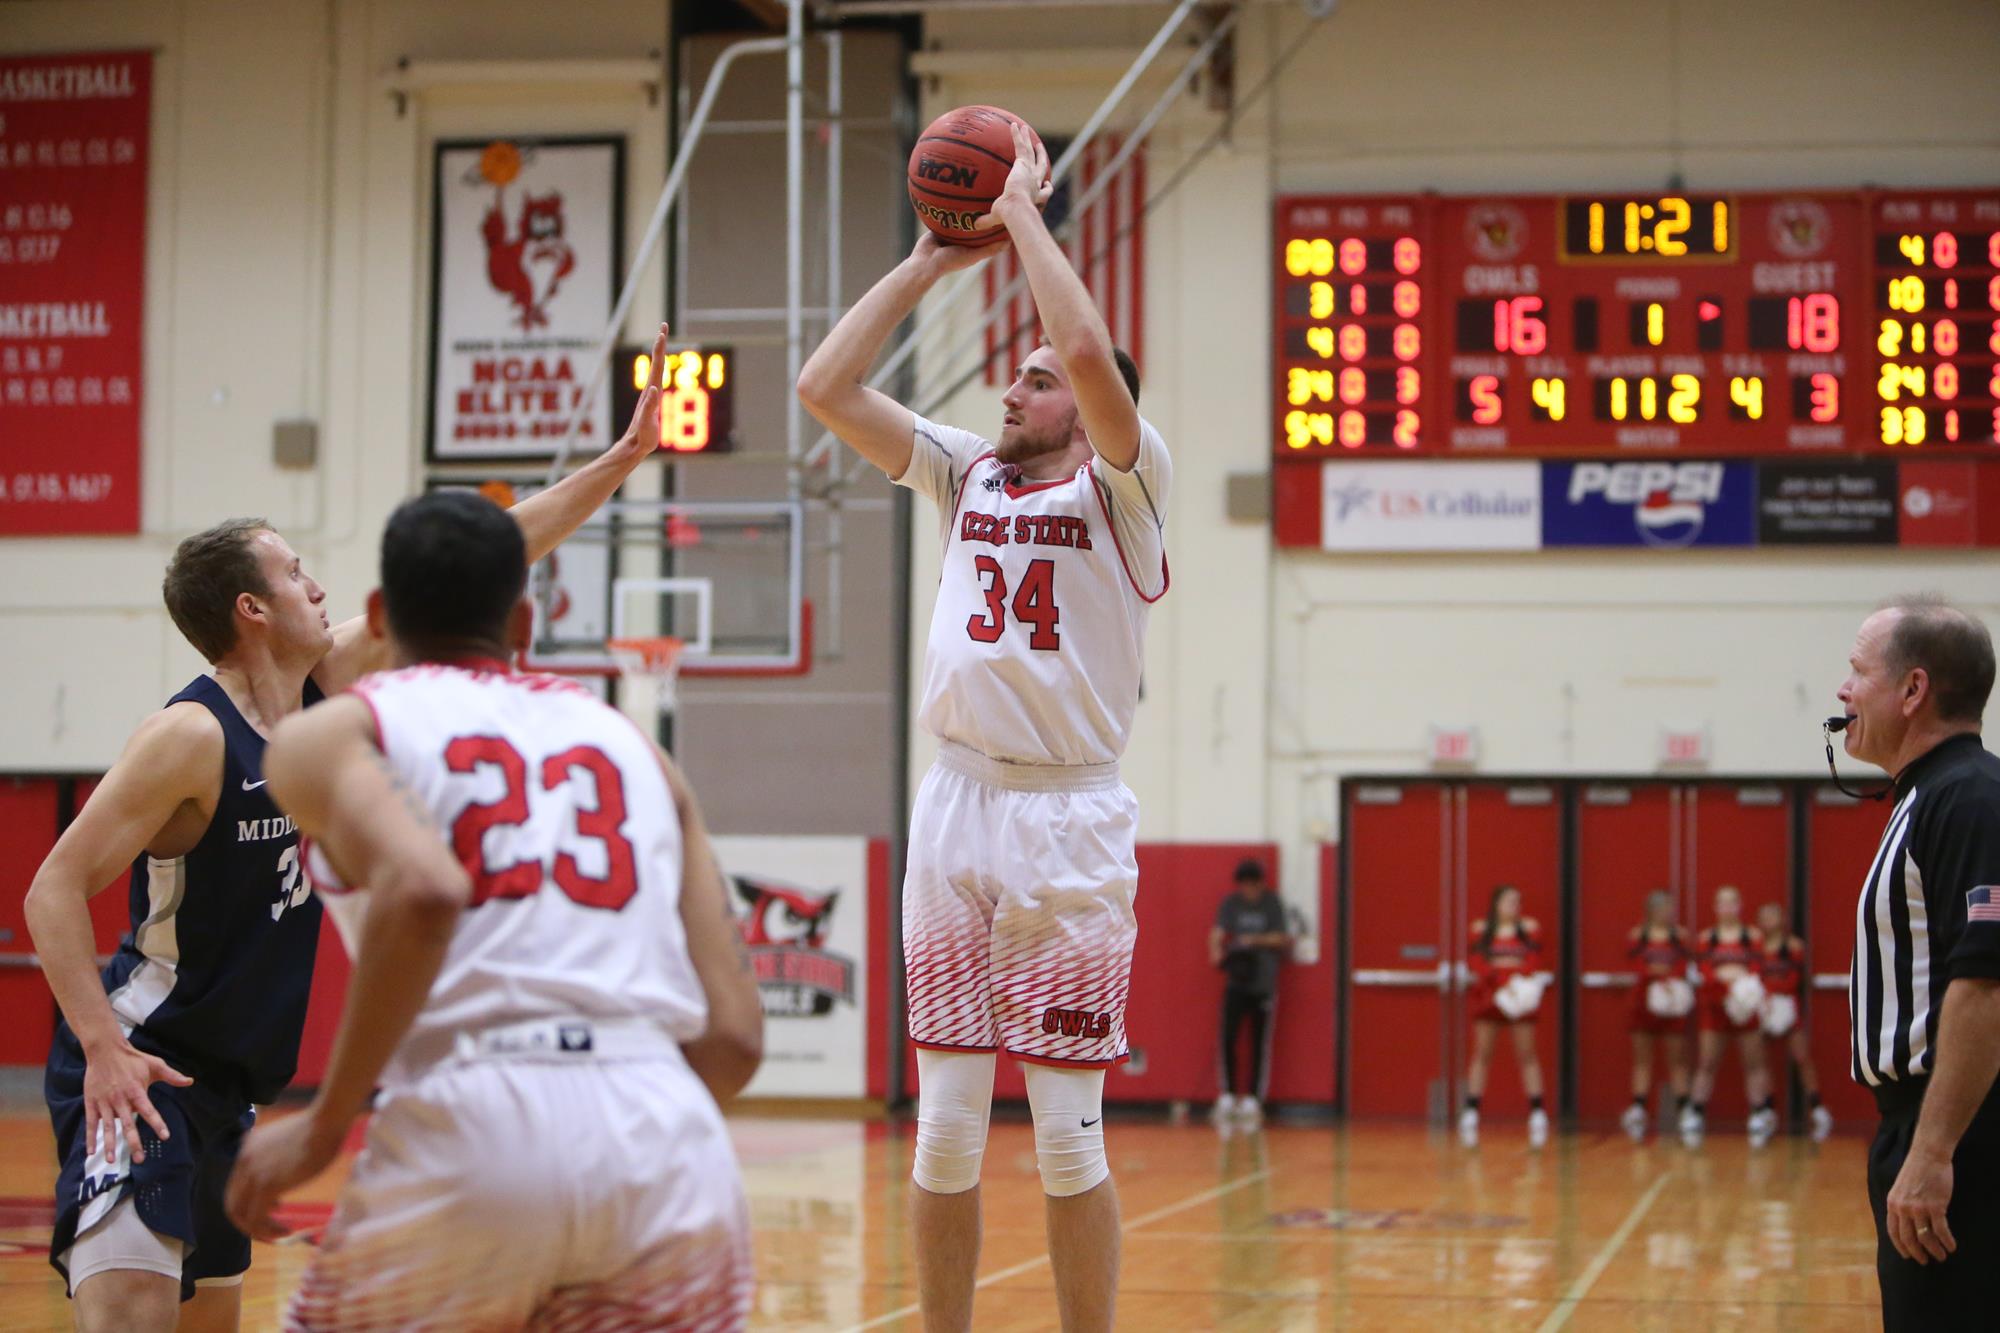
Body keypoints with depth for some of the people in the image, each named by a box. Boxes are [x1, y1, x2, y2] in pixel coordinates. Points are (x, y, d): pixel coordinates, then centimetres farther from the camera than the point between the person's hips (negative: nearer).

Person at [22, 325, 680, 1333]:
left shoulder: (327, 682, 3)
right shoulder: (191, 738, -19)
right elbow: (54, 890, -19)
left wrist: (621, 460, 7)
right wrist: (105, 1049, -30)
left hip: (232, 1081, 9)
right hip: (140, 1068, -9)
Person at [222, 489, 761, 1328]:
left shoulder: (330, 733, 12)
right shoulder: (632, 745, 24)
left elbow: (423, 892, -12)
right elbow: (733, 1036, 15)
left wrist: (325, 1124, -4)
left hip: (475, 1131, -3)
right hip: (667, 1138, 3)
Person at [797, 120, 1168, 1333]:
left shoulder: (1122, 488, -1)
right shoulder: (967, 476, 14)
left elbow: (1091, 350, -20)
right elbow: (826, 387, 9)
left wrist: (1023, 213, -8)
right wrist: (935, 257, 8)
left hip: (1070, 821, -5)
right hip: (955, 810, 5)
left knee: (1069, 1133, -1)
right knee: (946, 1126, 7)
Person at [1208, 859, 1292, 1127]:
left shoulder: (1272, 904, 3)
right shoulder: (1230, 904, 4)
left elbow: (1282, 939, 1)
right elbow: (1218, 931, -9)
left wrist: (1257, 940, -17)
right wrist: (1216, 951, -30)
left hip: (1264, 983, 0)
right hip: (1235, 982, 0)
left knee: (1260, 1043, 0)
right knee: (1228, 1039, -8)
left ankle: (1253, 1099, 8)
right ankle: (1227, 1097, 2)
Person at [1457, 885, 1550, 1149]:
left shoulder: (1530, 928, 8)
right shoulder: (1480, 930, 6)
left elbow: (1534, 959, -2)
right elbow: (1475, 960, -5)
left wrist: (1521, 983, -20)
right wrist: (1501, 982, -18)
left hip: (1520, 997, 0)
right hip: (1489, 996, 0)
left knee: (1527, 1055, -2)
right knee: (1482, 1054, -1)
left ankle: (1537, 1113, -2)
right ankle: (1471, 1113, 0)